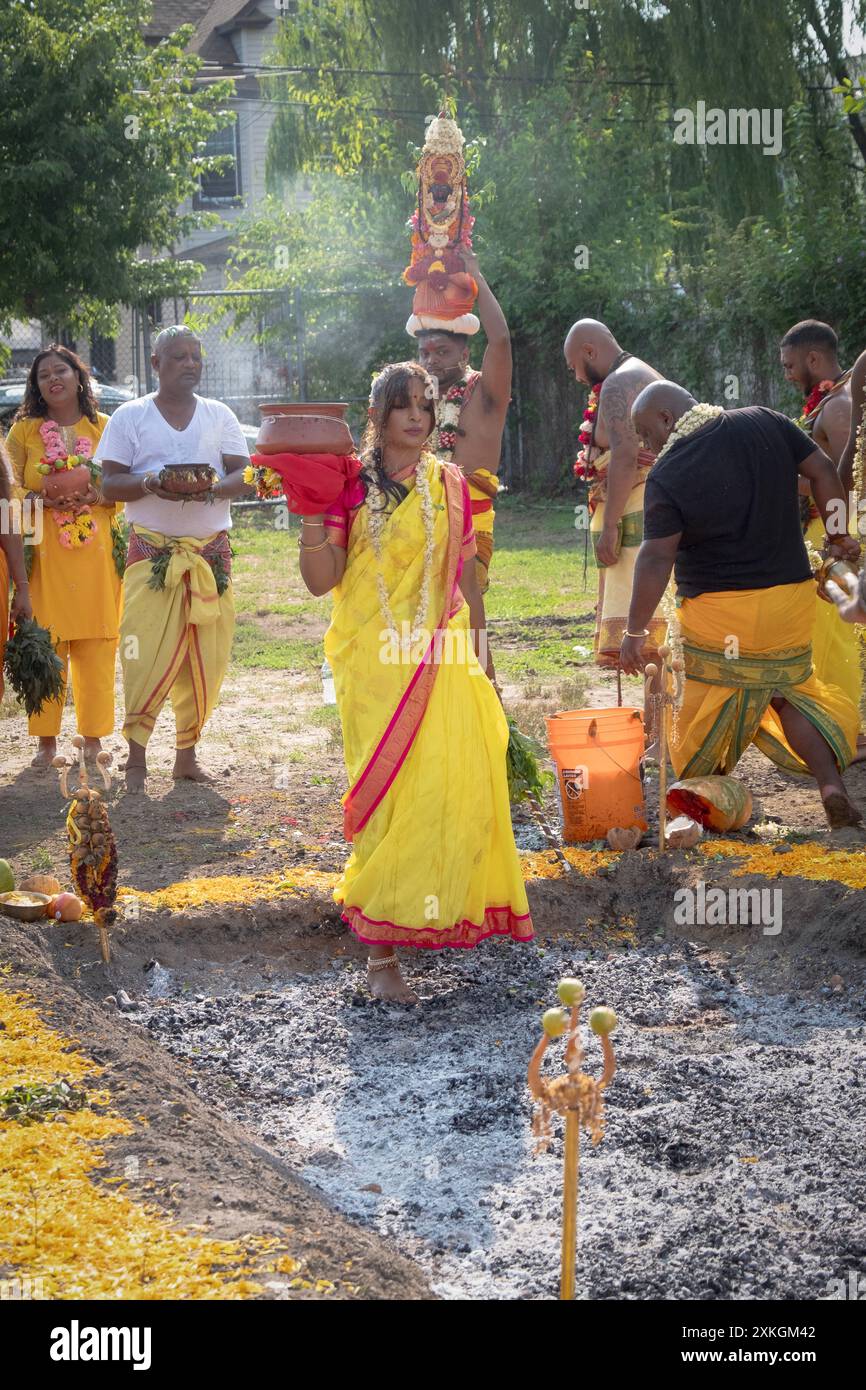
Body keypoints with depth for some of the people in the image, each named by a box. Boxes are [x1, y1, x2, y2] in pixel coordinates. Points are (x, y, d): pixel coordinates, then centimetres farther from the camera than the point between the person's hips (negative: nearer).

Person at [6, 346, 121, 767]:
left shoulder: (106, 428, 9)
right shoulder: (24, 430, 8)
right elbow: (7, 487, 4)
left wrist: (97, 495, -12)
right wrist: (40, 499, -14)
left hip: (96, 554, 0)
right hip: (44, 554, 0)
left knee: (96, 646, 0)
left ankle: (93, 739, 9)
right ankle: (46, 741, 4)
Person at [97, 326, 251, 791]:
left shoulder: (220, 416, 11)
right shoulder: (129, 417, 5)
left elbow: (244, 476, 5)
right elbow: (110, 483, 0)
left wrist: (216, 488, -18)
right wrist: (148, 484, -21)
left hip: (211, 551, 3)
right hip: (152, 549, -3)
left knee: (206, 657, 1)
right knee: (146, 652, -12)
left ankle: (187, 752, 12)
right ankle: (136, 756, -5)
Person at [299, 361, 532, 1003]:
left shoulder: (449, 483, 9)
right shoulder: (351, 485, -2)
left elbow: (466, 572, 15)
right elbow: (321, 579, -8)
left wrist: (481, 654, 15)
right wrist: (310, 511, -21)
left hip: (444, 659, 4)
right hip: (377, 662, -4)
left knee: (459, 787, 1)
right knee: (389, 795, -6)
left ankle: (444, 908, 25)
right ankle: (381, 954, 0)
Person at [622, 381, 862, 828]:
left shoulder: (667, 474, -13)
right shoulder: (764, 422, 1)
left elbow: (656, 558, -16)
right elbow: (822, 472, 2)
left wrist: (635, 631, -11)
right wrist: (838, 536, 14)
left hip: (718, 613, -5)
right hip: (791, 595, 5)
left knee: (707, 709, 11)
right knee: (793, 690, 18)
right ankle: (831, 784, 1)